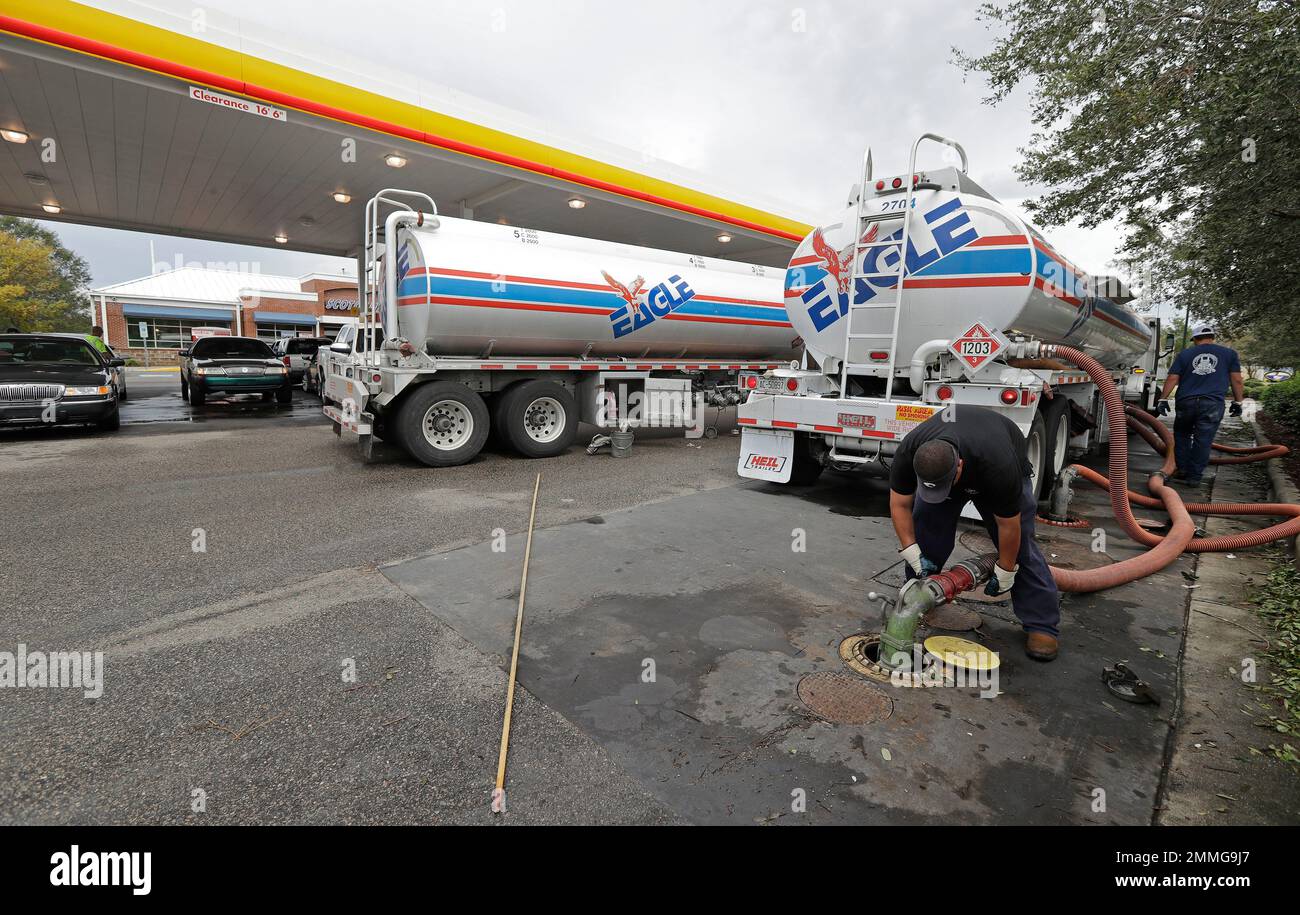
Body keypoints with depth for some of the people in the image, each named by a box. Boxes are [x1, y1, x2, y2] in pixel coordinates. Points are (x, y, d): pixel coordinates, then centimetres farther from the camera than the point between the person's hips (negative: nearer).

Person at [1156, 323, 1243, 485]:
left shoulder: (1184, 354, 8)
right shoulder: (1229, 354, 9)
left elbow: (1172, 379, 2)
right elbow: (1237, 380, 6)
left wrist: (1163, 399, 4)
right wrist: (1237, 402, 13)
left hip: (1185, 402, 1)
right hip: (1212, 404, 0)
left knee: (1182, 436, 19)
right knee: (1202, 442, 3)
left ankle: (1182, 469, 16)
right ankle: (1194, 476, 5)